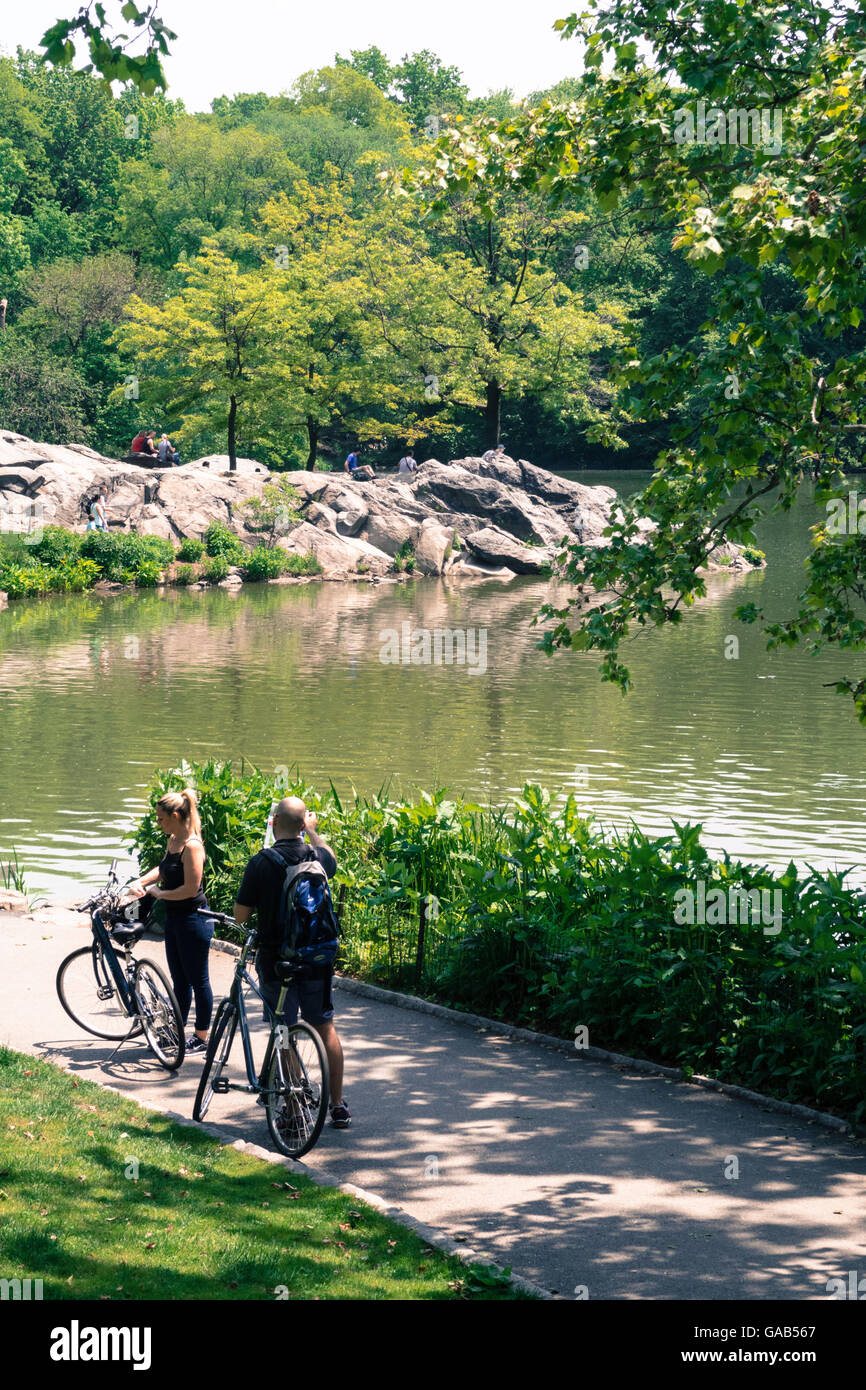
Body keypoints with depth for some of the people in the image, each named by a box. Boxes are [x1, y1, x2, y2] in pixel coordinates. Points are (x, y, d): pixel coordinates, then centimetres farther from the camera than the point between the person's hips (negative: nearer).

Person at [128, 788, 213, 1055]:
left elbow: (191, 888, -22)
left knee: (198, 980, 3)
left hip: (193, 920, -9)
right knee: (179, 980, 17)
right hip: (174, 918, 9)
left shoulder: (191, 846, -20)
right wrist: (142, 881, 4)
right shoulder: (172, 841, 8)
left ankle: (202, 1037, 13)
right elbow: (163, 869, 23)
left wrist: (157, 893, -11)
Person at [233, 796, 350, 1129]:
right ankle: (338, 1106, 19)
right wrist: (313, 832, 35)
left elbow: (240, 915, -9)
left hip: (275, 961, -3)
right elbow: (332, 861, 24)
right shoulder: (318, 856, -3)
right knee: (325, 1029, 14)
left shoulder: (260, 863, -14)